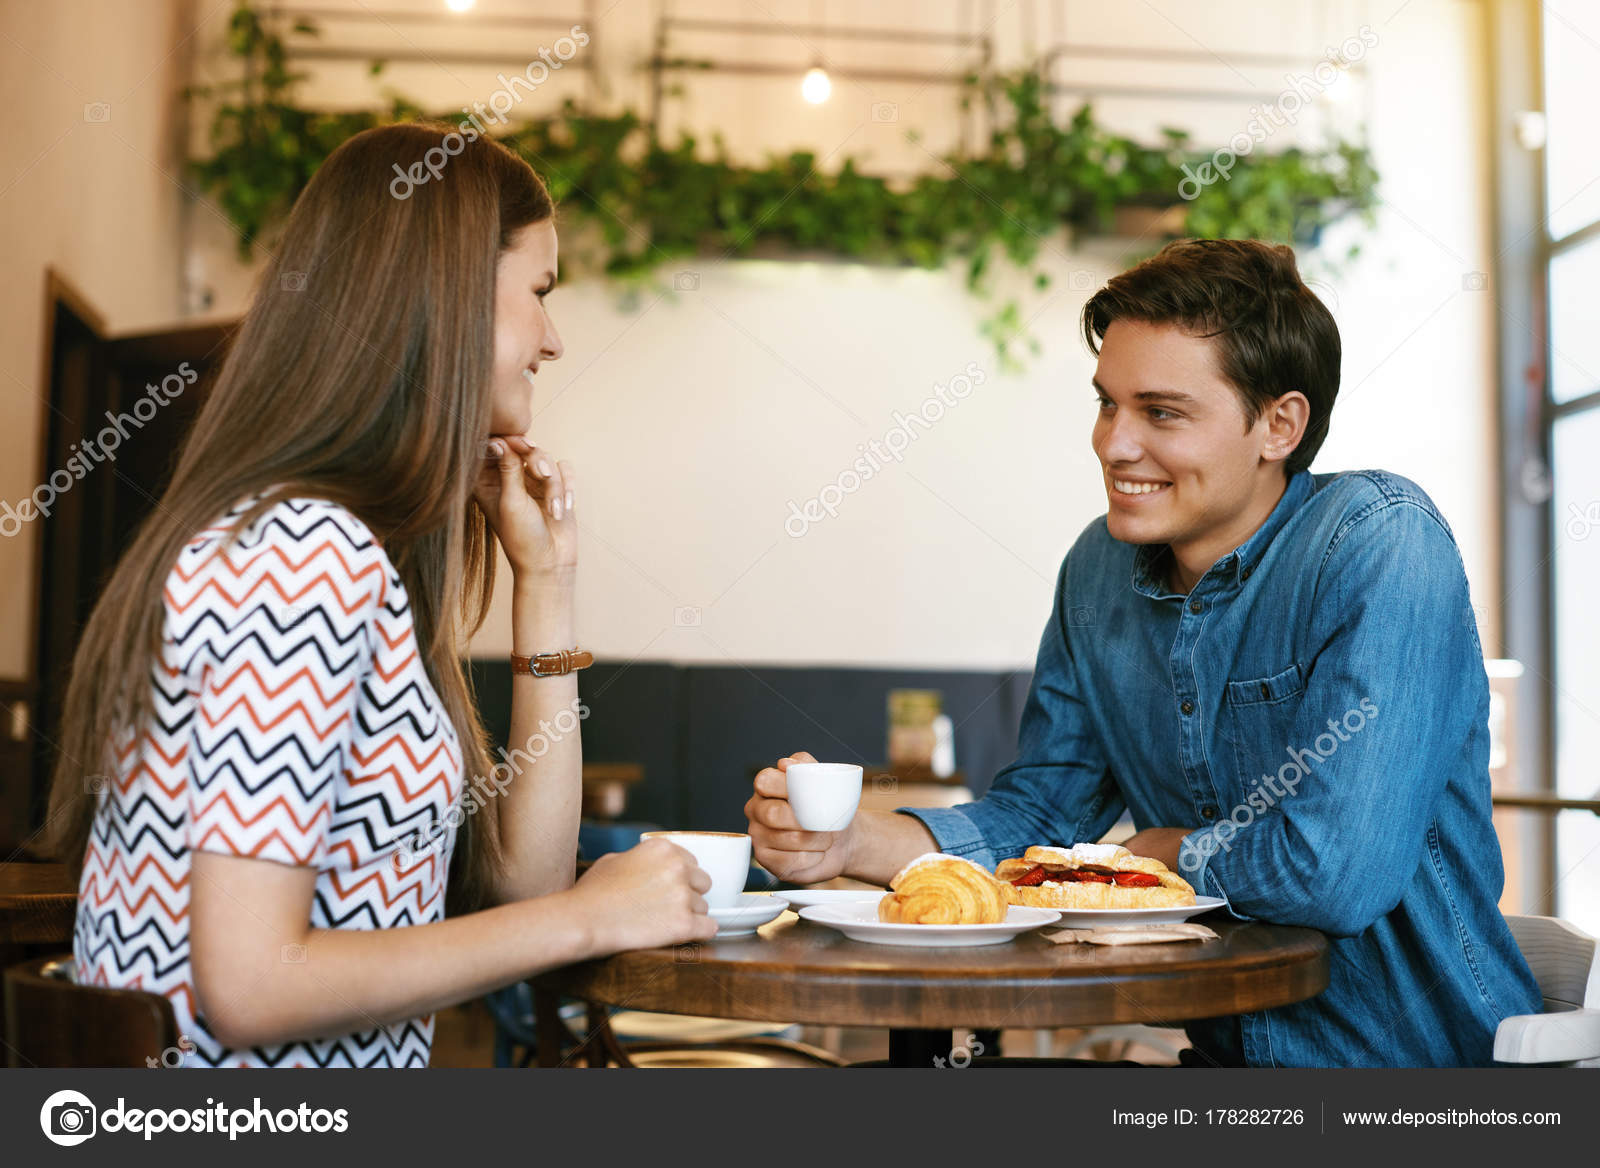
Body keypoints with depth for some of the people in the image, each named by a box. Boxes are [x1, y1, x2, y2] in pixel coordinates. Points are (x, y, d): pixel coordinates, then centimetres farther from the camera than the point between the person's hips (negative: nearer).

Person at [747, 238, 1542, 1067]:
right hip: (1227, 1052, 6)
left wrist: (1166, 854, -8)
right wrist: (855, 842, -9)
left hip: (1421, 1055, -5)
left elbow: (1336, 870, -27)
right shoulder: (1101, 570, 3)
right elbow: (1036, 813, 9)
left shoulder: (1382, 546, -19)